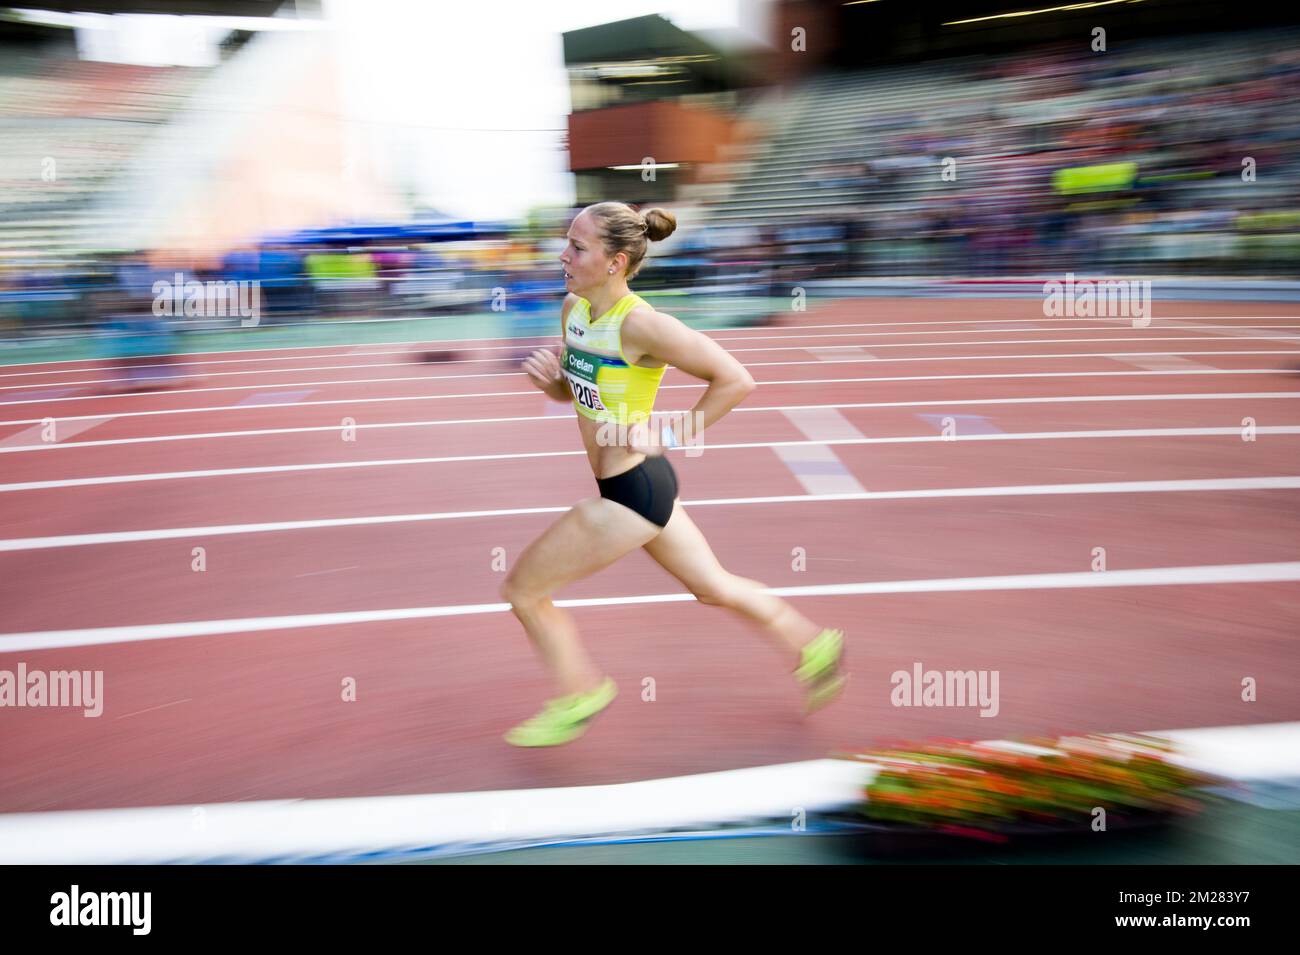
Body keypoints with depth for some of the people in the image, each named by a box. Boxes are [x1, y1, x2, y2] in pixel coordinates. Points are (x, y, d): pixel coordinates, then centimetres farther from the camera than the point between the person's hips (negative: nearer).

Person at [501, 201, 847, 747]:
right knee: (713, 587, 23)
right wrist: (548, 378, -6)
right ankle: (814, 647, 39)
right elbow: (573, 392, 16)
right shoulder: (573, 309, 2)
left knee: (522, 589, 3)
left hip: (632, 494, -9)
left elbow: (735, 380, -21)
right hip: (634, 485, 9)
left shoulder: (640, 324, -23)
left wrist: (672, 436, -17)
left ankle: (581, 694, 24)